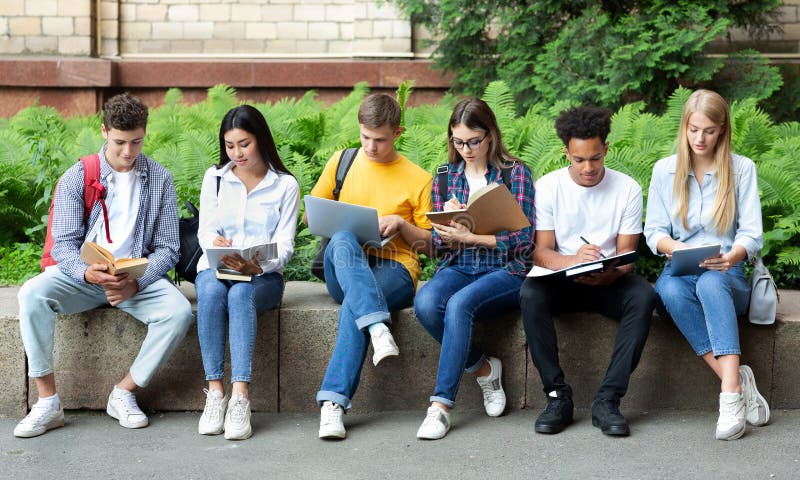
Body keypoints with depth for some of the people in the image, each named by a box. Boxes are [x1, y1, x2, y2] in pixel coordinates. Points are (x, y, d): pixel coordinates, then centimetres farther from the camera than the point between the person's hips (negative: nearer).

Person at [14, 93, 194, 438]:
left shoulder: (159, 180, 4)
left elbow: (167, 248, 1)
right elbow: (64, 244, -4)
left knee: (179, 311, -29)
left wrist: (135, 283, -18)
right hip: (82, 274, 0)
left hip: (140, 276, 1)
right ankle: (48, 402, -22)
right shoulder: (76, 179, 1)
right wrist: (89, 273, -27)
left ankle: (124, 393, -12)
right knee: (32, 294, -30)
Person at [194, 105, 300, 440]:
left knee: (241, 294, -37)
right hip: (216, 268, 2)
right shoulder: (215, 177, 13)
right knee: (212, 292, -35)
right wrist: (215, 242, -21)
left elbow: (284, 246, -3)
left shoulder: (285, 185, 5)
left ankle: (240, 397, -47)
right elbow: (205, 229, 5)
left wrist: (257, 265, -24)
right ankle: (215, 391, -37)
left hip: (262, 275, -2)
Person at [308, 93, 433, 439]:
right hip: (345, 268, 2)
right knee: (342, 241, -36)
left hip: (395, 268, -2)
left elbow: (429, 245, 11)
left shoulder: (418, 179, 8)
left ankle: (333, 401, -38)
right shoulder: (342, 162, 13)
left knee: (353, 306, -36)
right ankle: (378, 328, -52)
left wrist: (401, 224, -9)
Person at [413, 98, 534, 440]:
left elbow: (524, 239, -6)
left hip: (505, 271, -4)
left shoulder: (515, 172, 2)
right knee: (426, 303, -30)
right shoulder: (445, 177, 14)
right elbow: (438, 242, 14)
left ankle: (441, 404, -30)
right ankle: (483, 368, -7)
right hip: (457, 268, 4)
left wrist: (469, 237, -16)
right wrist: (449, 226, -10)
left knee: (459, 303, -35)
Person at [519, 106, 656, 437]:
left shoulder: (627, 189, -1)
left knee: (643, 296, -32)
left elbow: (626, 255, -3)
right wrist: (572, 260, -30)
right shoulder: (548, 186, -2)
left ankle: (608, 400, -30)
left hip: (608, 283, 0)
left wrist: (607, 274, -28)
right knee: (530, 294, -33)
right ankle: (557, 396, -25)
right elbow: (541, 251, -7)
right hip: (561, 282, 0)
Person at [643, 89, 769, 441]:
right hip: (679, 271, 1)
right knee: (670, 290, -37)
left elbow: (752, 234, -2)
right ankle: (738, 380, -36)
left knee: (710, 283, -39)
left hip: (727, 273, -1)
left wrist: (734, 255, -26)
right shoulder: (665, 170, 10)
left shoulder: (742, 168, 5)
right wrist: (672, 246, -19)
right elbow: (653, 230, 6)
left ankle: (731, 393, -51)